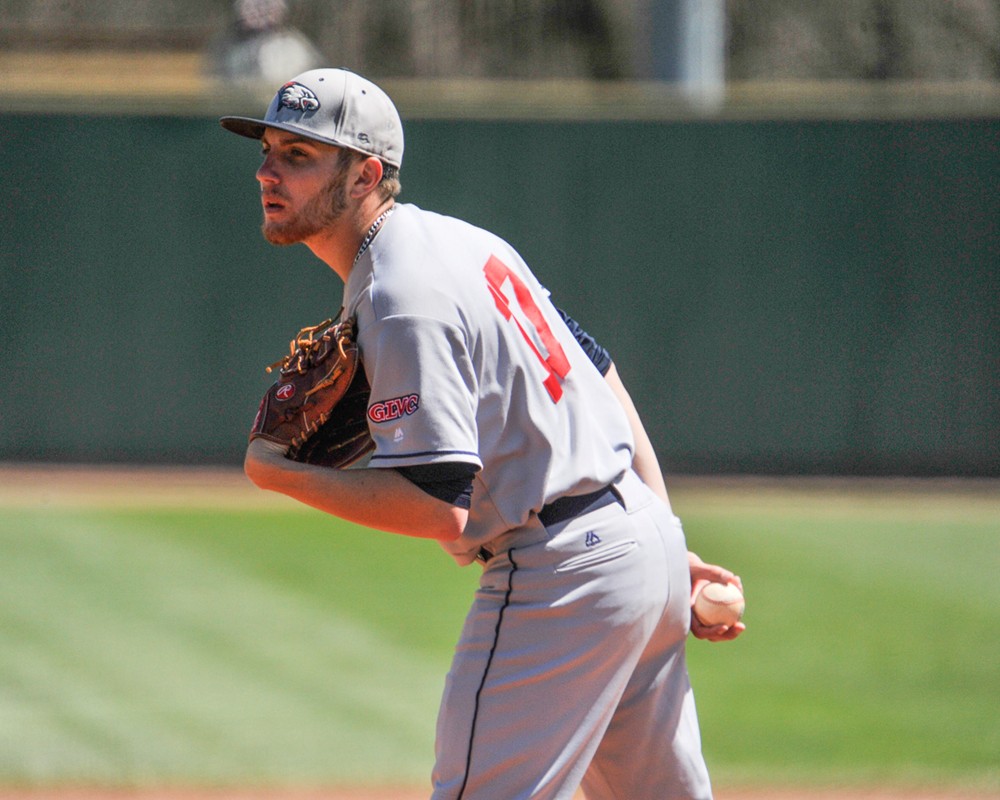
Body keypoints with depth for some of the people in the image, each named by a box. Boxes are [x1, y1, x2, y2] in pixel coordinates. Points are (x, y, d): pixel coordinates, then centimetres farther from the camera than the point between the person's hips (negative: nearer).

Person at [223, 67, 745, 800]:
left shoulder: (403, 302, -19)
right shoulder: (462, 240, 12)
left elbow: (440, 508, -24)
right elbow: (600, 376, 16)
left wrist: (279, 475, -14)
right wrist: (667, 546, 16)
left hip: (558, 579, -10)